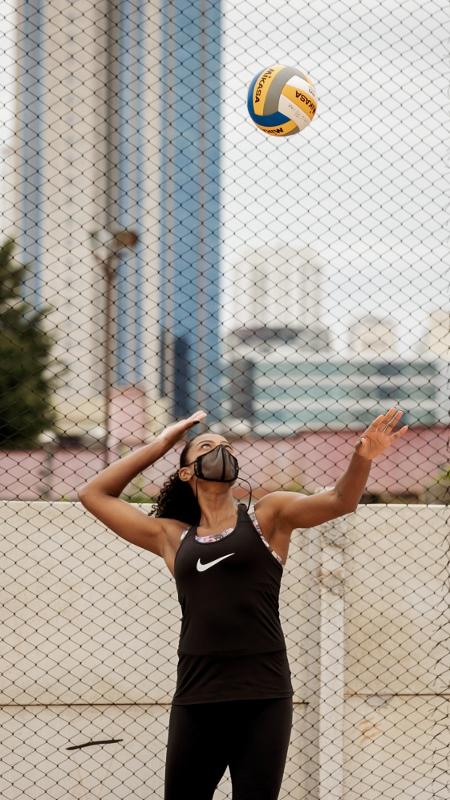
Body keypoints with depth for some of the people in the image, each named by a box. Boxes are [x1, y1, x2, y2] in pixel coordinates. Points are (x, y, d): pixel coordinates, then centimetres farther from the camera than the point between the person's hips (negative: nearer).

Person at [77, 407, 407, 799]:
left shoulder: (267, 516, 7)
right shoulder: (171, 537, 14)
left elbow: (339, 501, -6)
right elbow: (94, 494, 20)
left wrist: (362, 457, -26)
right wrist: (159, 445, 19)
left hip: (263, 696, -2)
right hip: (196, 699, 3)